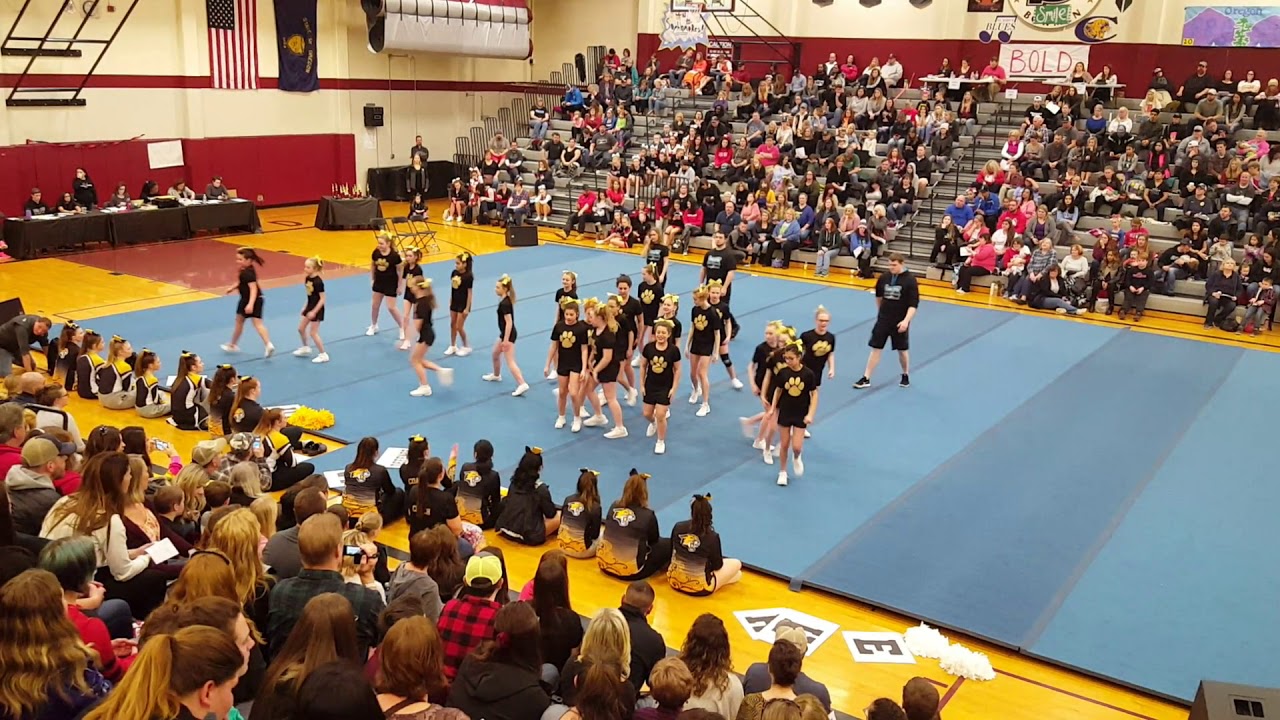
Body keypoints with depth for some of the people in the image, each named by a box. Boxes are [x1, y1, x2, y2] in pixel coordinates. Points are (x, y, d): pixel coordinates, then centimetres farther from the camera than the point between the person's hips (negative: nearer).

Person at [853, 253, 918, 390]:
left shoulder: (910, 280, -13)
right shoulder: (884, 278, -2)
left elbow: (914, 304, -15)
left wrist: (906, 320, -26)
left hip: (900, 323, -3)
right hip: (883, 320, 3)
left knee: (902, 350, 11)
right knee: (876, 348, 3)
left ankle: (906, 376, 33)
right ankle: (866, 379, 6)